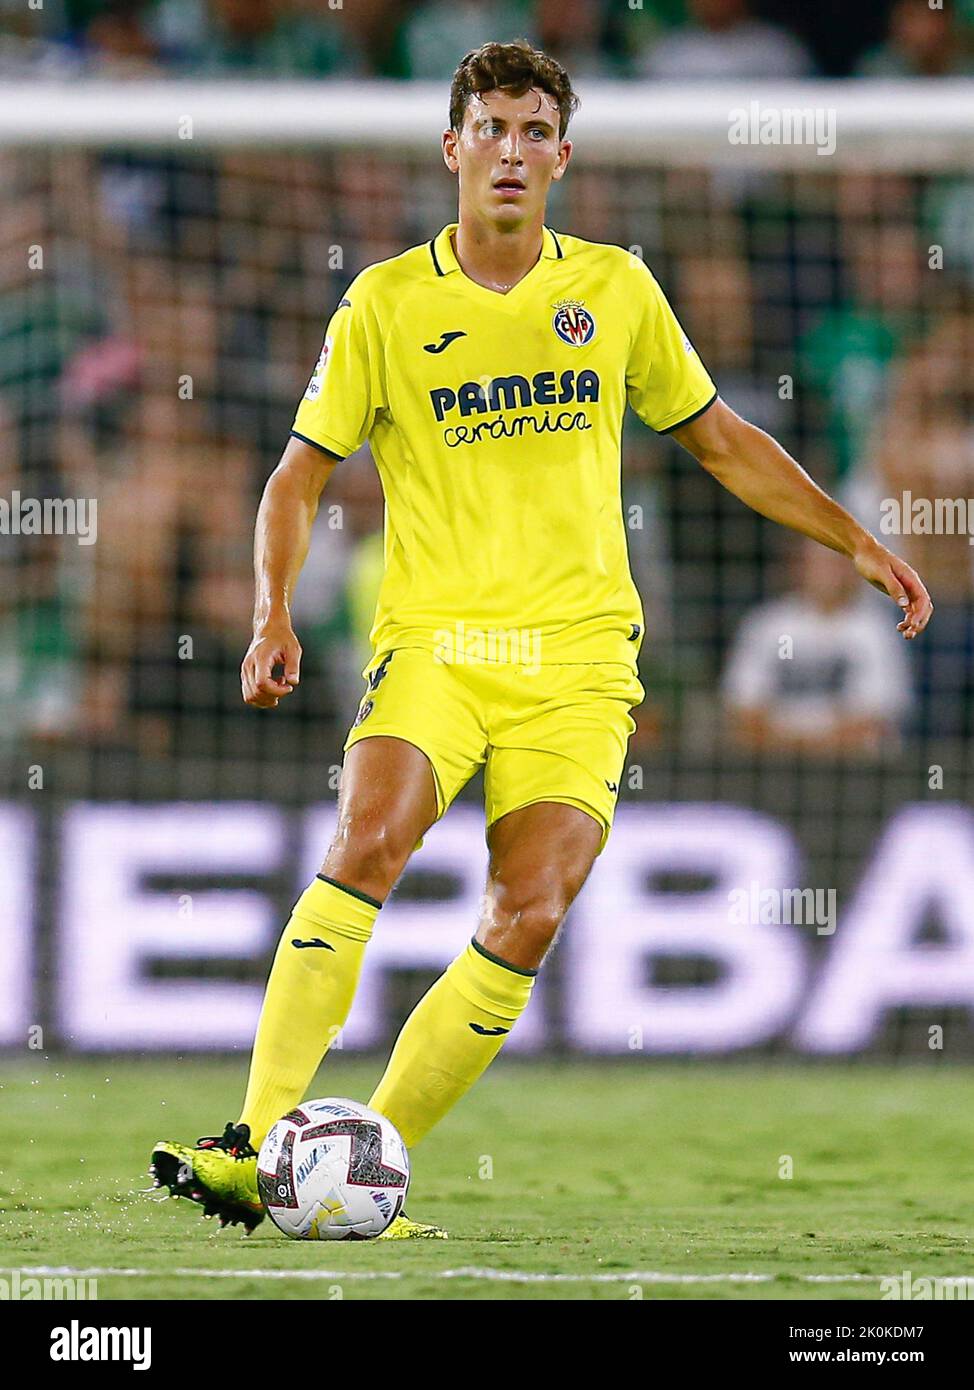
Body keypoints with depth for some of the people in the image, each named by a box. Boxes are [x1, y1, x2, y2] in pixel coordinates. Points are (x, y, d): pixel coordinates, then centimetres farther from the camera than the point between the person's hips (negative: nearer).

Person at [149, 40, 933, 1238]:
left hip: (579, 654, 2)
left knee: (527, 922, -13)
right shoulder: (386, 305, 3)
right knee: (366, 845, -27)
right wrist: (275, 616, -7)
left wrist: (855, 542, 18)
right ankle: (256, 1148, -29)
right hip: (434, 635, -2)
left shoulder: (615, 289, 10)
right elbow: (298, 474, 8)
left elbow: (721, 440, 21)